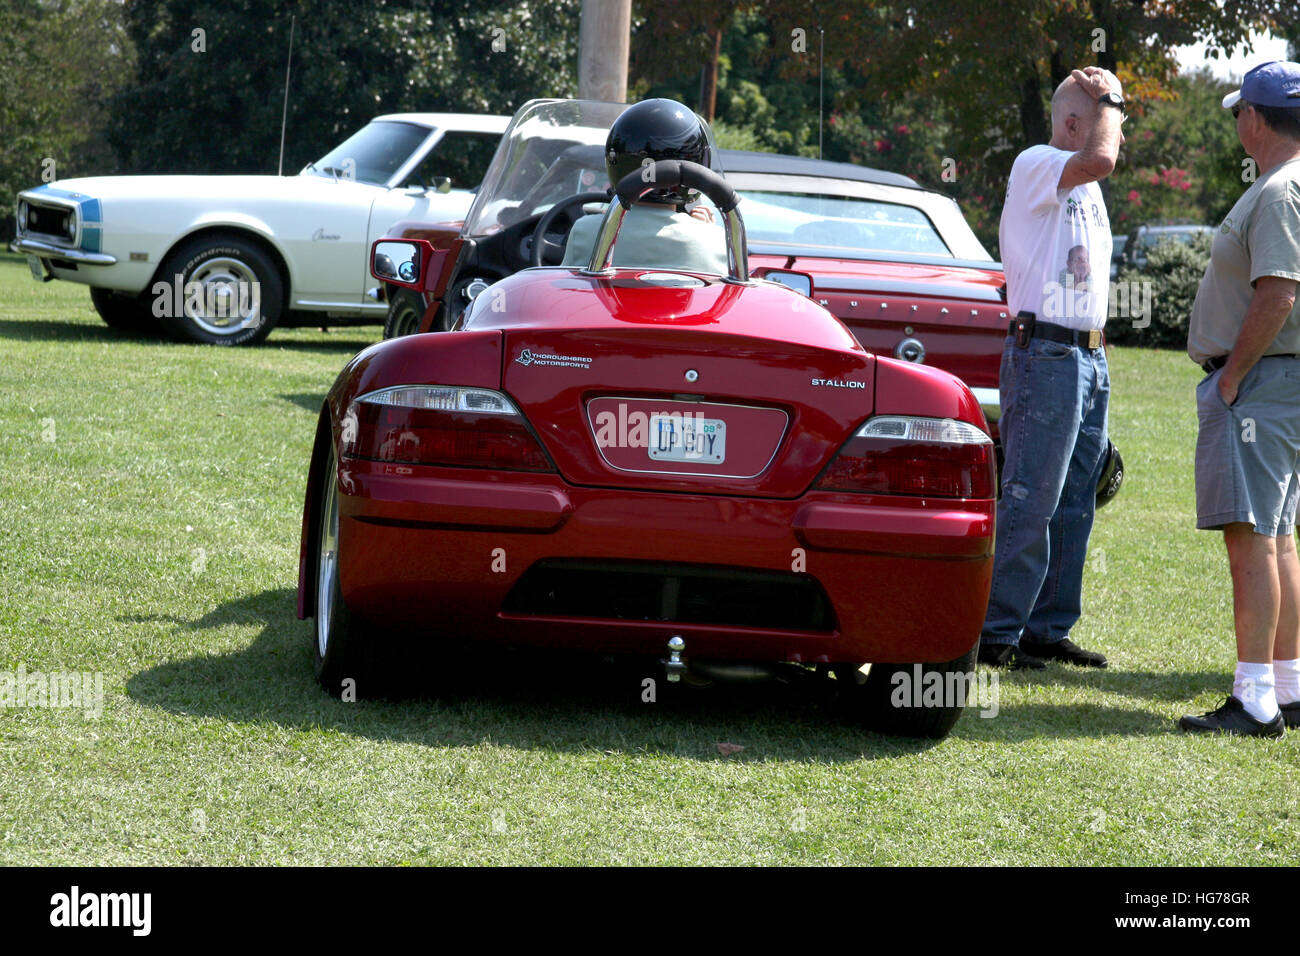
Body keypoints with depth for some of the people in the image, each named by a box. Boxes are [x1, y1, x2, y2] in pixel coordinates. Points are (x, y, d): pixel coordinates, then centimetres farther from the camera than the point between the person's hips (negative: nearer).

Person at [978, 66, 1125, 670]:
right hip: (1045, 354, -9)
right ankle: (998, 634, -6)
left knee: (1074, 504, 9)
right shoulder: (1036, 166, -8)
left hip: (1089, 357, 9)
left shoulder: (1083, 184, 21)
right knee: (1030, 504, -9)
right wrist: (1106, 100, -12)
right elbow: (1100, 159, -29)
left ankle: (1048, 628, 15)